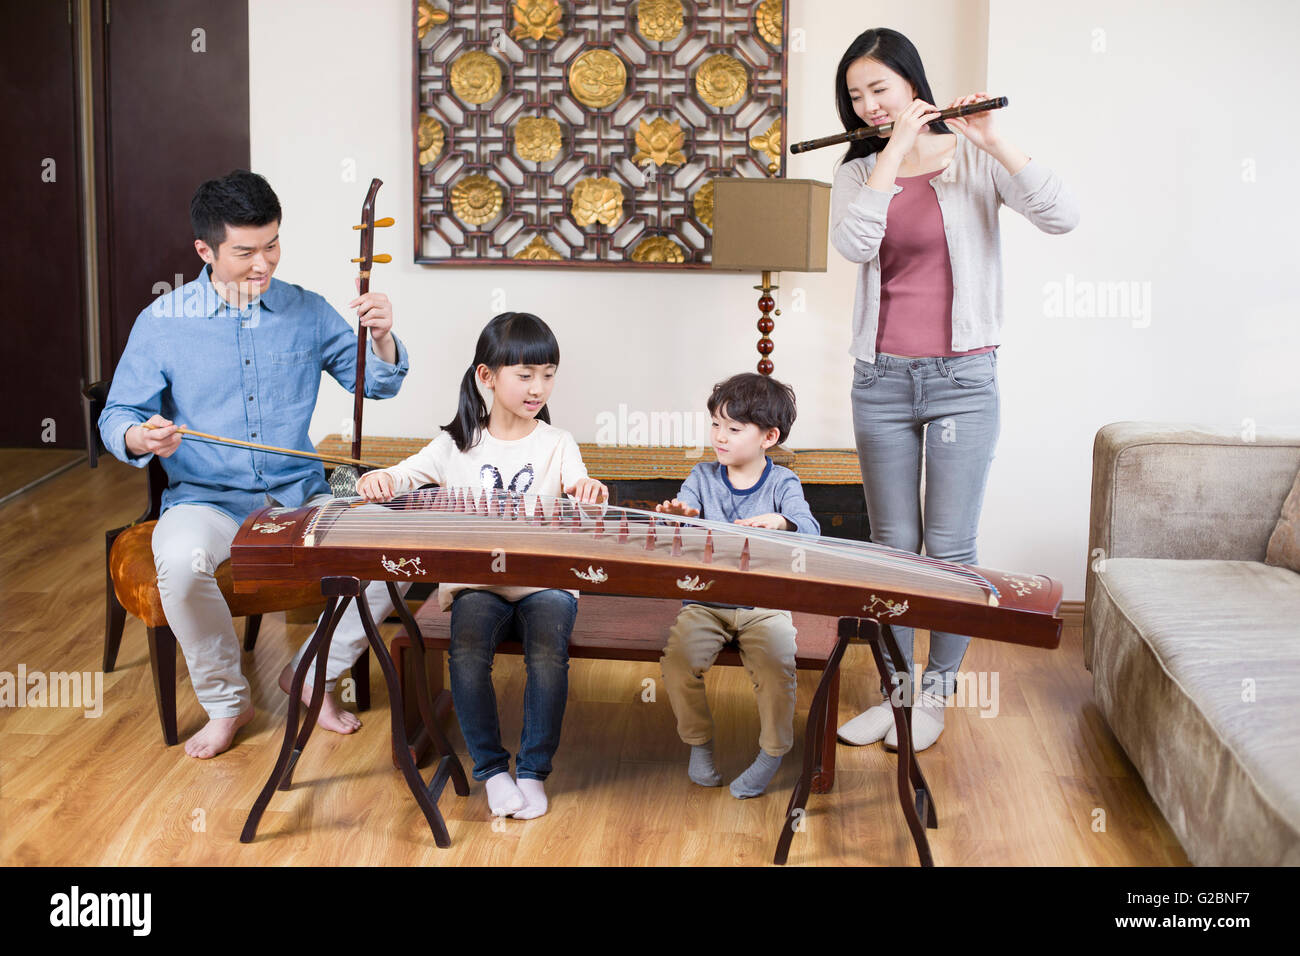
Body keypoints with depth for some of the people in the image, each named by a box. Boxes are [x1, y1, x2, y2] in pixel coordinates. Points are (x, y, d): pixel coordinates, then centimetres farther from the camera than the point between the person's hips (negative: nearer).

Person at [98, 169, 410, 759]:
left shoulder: (306, 311, 5)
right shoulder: (162, 322, -2)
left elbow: (375, 384, 10)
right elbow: (117, 416, 1)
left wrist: (382, 339, -12)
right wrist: (141, 438, -24)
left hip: (300, 496, 2)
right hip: (206, 500, -2)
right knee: (181, 561, -36)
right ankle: (225, 701, -8)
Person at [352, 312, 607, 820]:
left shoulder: (556, 443, 7)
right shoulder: (458, 444, 8)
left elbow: (578, 485, -10)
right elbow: (406, 474, 3)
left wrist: (589, 492, -35)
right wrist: (379, 480, -21)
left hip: (544, 582, 0)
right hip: (475, 582, 1)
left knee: (549, 655, -28)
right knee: (467, 654, -27)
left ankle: (534, 771, -7)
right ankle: (491, 768, -7)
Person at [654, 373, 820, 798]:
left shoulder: (782, 483, 1)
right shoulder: (703, 477, 9)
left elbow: (810, 530, -16)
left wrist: (779, 521, -37)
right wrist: (677, 516, -29)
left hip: (764, 603, -2)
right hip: (704, 600, 2)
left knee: (776, 664, -27)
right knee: (678, 659, -23)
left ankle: (772, 753, -1)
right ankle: (699, 743, 4)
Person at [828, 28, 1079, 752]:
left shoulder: (974, 159, -1)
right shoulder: (859, 172, 7)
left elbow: (1063, 217, -16)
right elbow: (853, 245, -15)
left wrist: (992, 139, -22)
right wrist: (895, 149, -16)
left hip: (963, 379, -3)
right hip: (881, 380, 3)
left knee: (950, 550, 1)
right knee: (893, 547, 9)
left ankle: (936, 696, 16)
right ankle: (894, 690, 21)